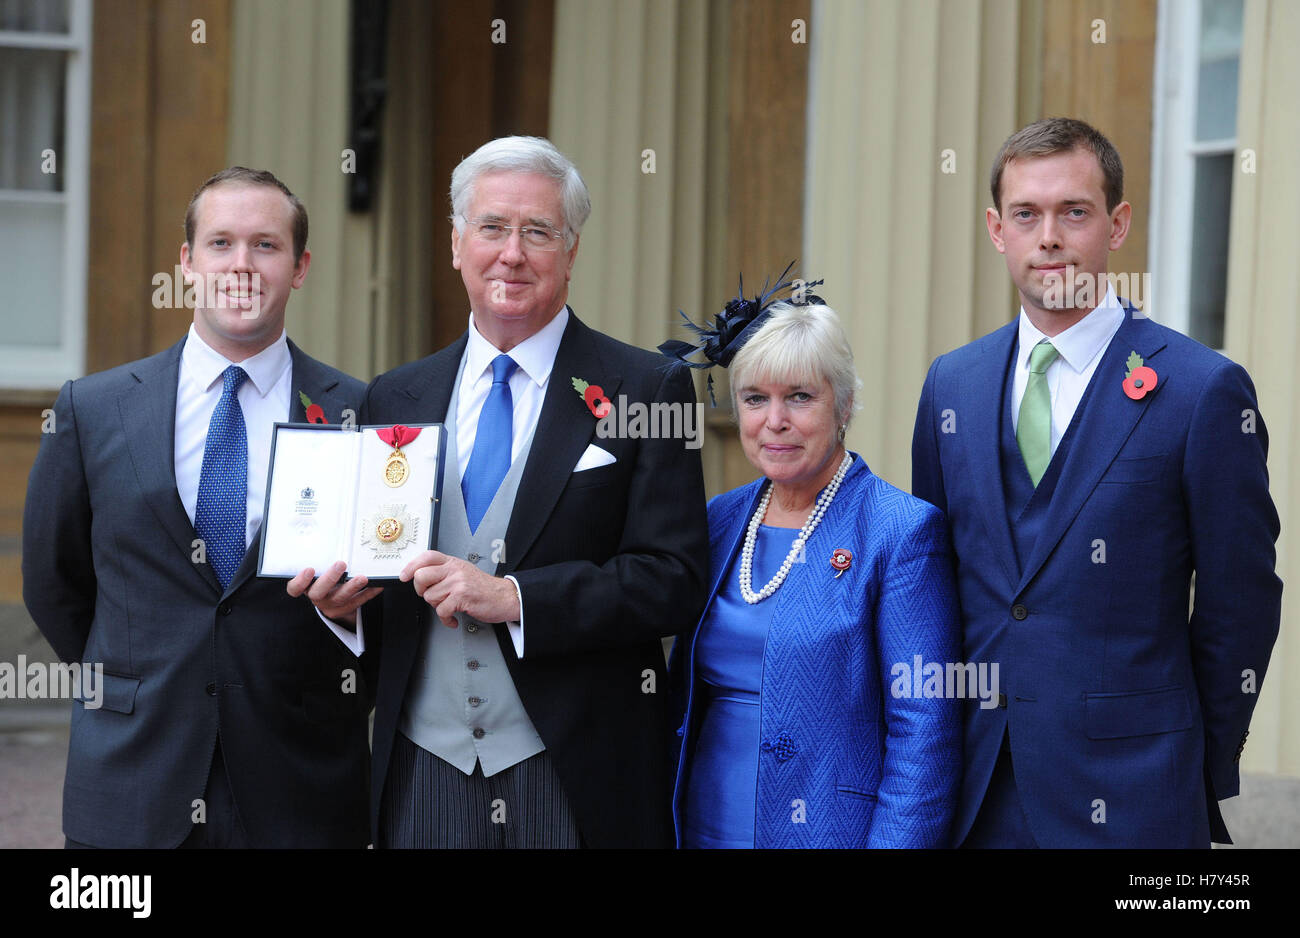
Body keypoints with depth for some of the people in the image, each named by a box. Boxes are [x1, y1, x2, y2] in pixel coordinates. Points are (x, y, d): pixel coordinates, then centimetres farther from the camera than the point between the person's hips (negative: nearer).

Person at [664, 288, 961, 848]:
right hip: (705, 827, 5)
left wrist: (893, 841, -20)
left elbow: (924, 736, -14)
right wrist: (664, 822, 9)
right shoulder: (719, 522, 7)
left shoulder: (901, 531, -11)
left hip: (828, 829, -5)